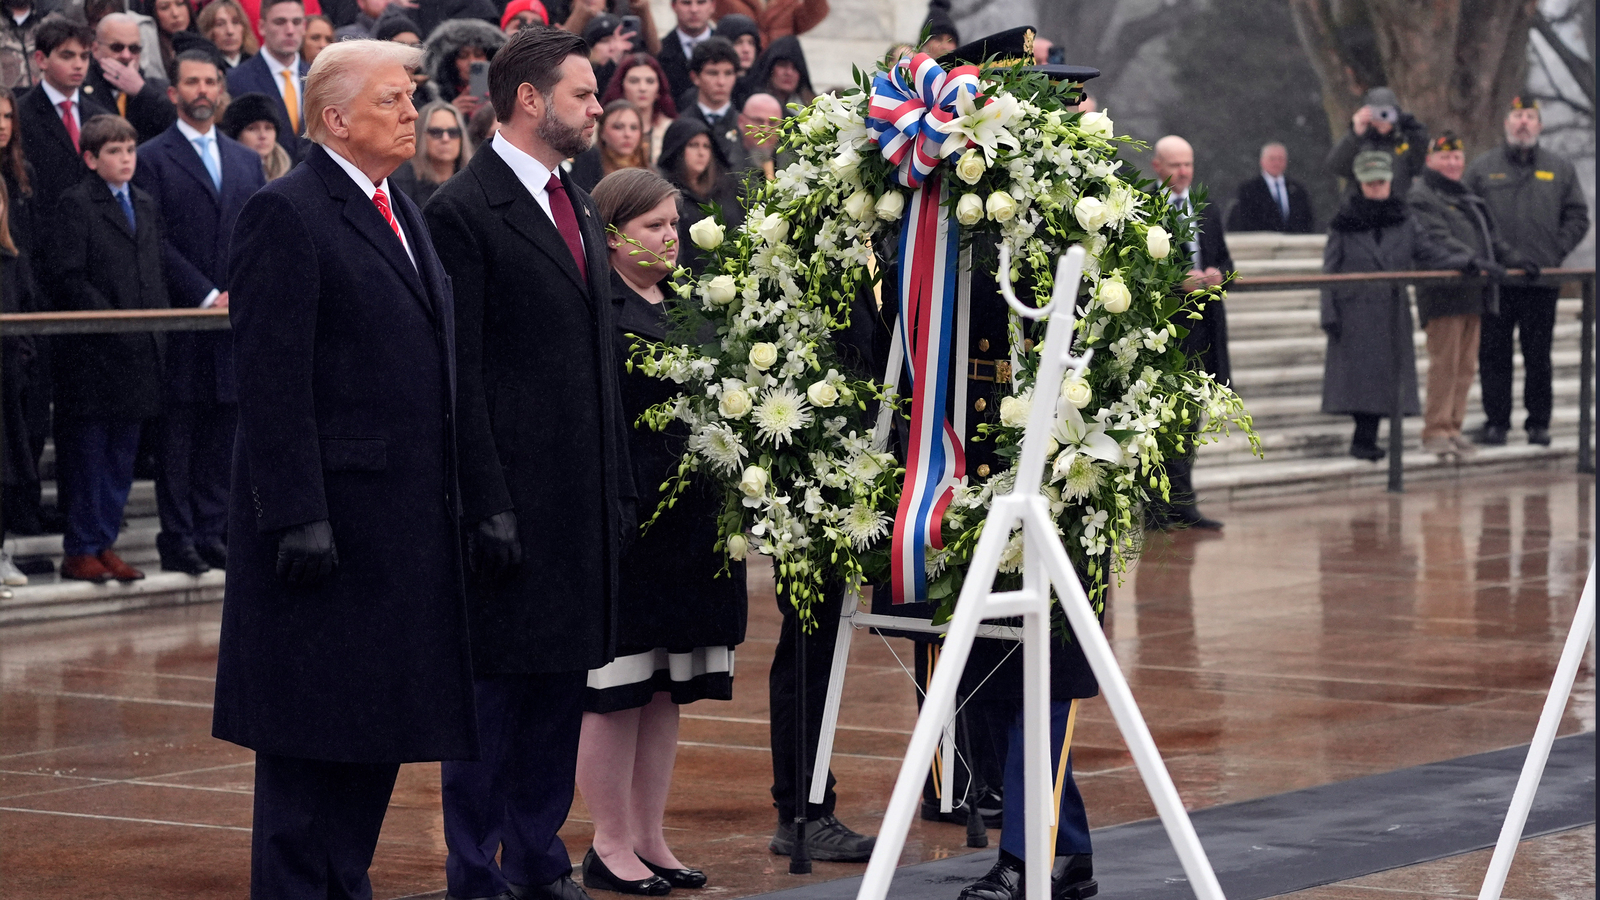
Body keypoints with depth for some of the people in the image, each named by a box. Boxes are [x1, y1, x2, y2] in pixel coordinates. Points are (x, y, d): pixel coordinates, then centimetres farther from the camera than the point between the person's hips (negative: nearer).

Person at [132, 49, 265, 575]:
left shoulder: (246, 162, 17)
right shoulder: (152, 159, 0)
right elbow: (157, 241, -7)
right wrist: (206, 296, -12)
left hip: (234, 316, 5)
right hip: (180, 320, -5)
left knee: (223, 430, 5)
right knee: (178, 431, -2)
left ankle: (212, 533, 10)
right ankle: (178, 538, 1)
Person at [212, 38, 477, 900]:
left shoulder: (401, 212, 16)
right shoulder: (285, 214, -12)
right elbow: (270, 381, -17)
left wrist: (451, 495, 16)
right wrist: (298, 517, -22)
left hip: (407, 519, 9)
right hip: (330, 518, -9)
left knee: (382, 718, 13)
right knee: (314, 725, -3)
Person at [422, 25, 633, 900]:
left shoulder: (579, 207, 16)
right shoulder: (464, 211, -10)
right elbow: (458, 374, -13)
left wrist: (619, 486, 15)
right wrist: (487, 505, -17)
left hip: (583, 499, 8)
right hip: (514, 499, -8)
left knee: (562, 680, 12)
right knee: (494, 686, -1)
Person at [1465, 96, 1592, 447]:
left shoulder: (1560, 169, 10)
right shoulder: (1482, 168, 7)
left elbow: (1577, 217, 10)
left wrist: (1556, 251, -3)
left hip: (1542, 280, 0)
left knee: (1538, 354, 4)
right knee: (1493, 353, 1)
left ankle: (1539, 422, 11)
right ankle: (1496, 421, 8)